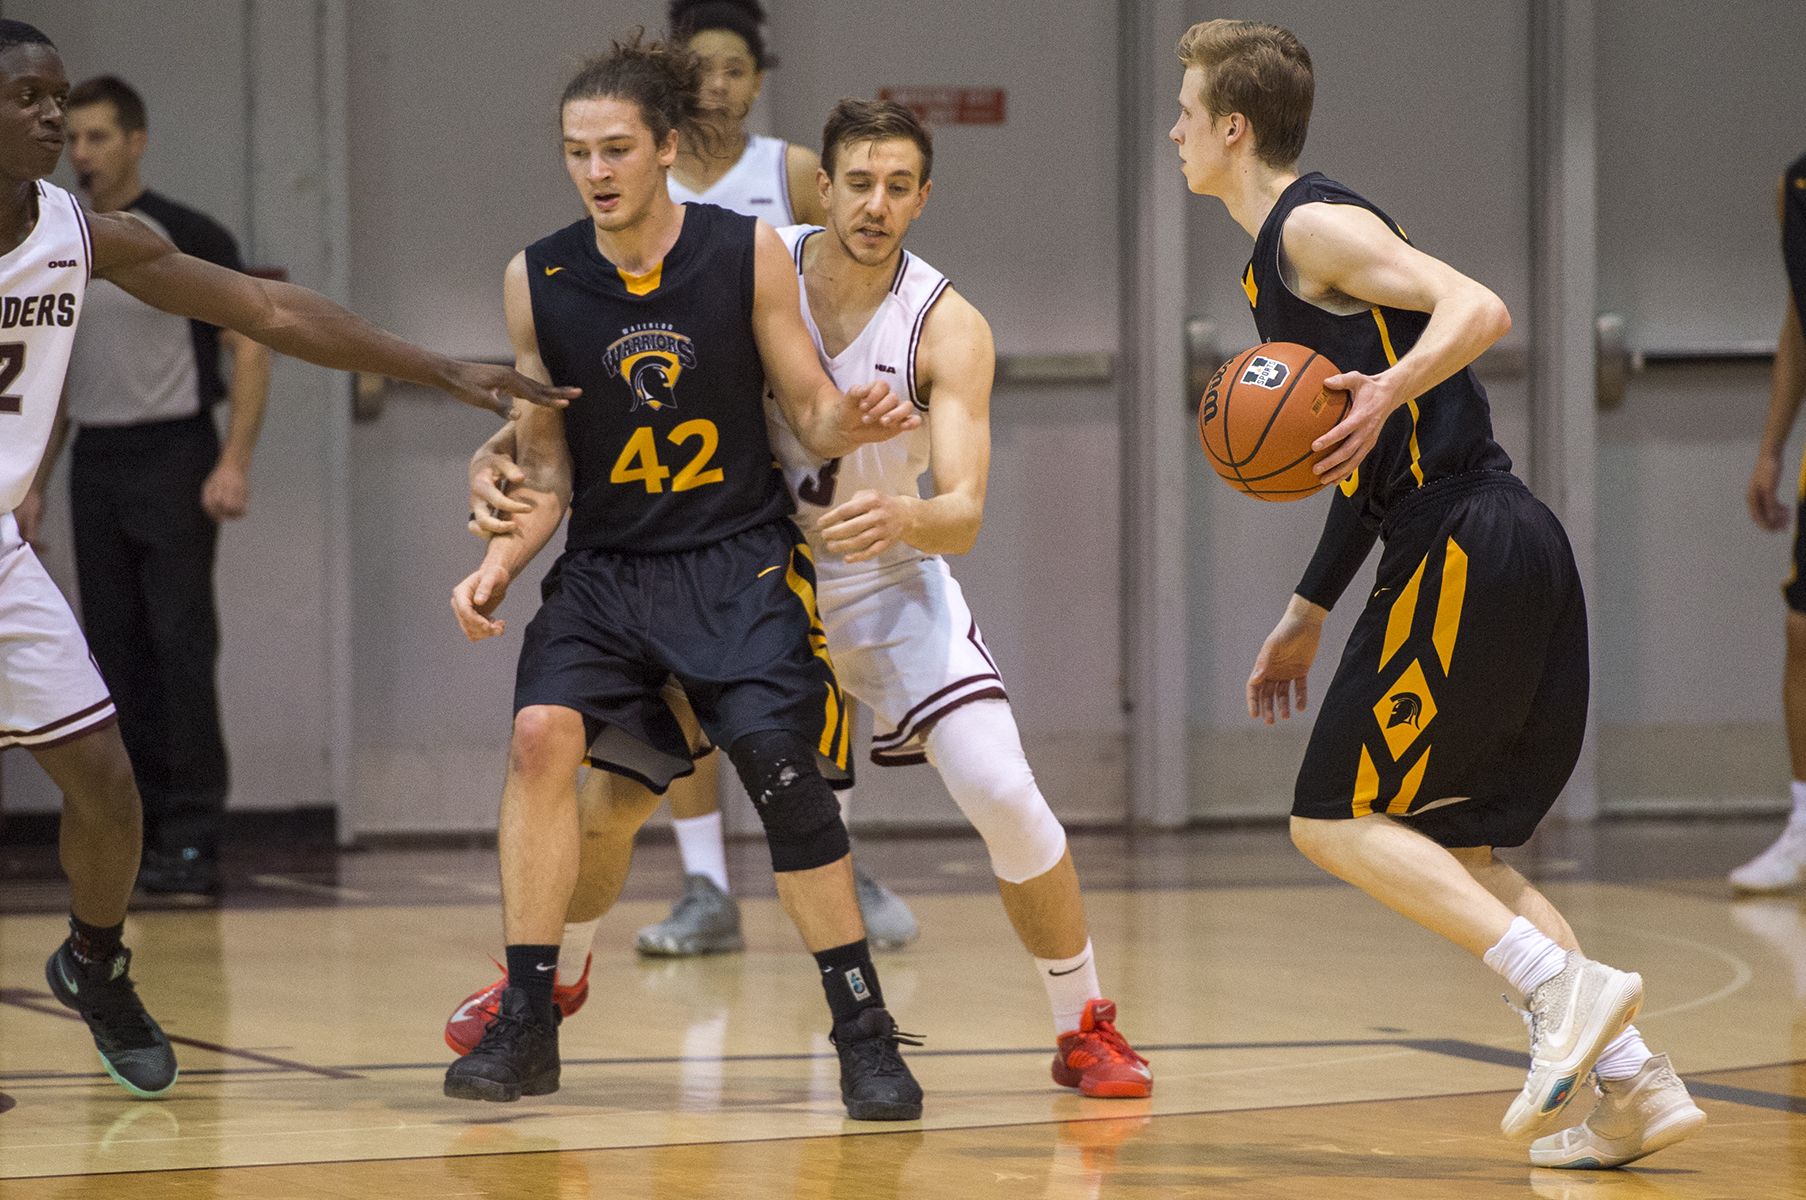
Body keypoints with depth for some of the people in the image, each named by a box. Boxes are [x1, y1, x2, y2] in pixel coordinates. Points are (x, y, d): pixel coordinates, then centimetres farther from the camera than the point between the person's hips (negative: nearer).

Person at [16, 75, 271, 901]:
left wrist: (234, 463, -17)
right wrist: (33, 484, 13)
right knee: (116, 653, 5)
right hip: (95, 464, 6)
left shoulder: (187, 237, -6)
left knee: (181, 647, -10)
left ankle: (192, 840, -9)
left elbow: (248, 348, -7)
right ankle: (138, 828, 10)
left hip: (172, 456, -6)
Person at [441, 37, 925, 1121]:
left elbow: (812, 411, -1)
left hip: (741, 563, -2)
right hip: (606, 570, 2)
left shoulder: (750, 253, -7)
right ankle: (526, 1028, -10)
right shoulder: (538, 281, -2)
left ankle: (866, 1034, 0)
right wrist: (498, 566, -11)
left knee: (784, 769, -16)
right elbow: (545, 471, 4)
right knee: (543, 733, -20)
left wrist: (857, 420, -23)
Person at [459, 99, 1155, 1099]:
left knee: (1002, 793, -18)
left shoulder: (949, 328, -20)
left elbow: (964, 514, -29)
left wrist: (903, 516, -52)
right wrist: (497, 453, -24)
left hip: (884, 580, -2)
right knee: (610, 787, 0)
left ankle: (1084, 1028, 1)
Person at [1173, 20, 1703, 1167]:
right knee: (1448, 843, 11)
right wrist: (1311, 611, 30)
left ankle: (1566, 983, -17)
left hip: (1466, 553, -10)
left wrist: (1390, 385, -36)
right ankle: (1638, 1084, 2)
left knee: (1337, 820, -5)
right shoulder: (1283, 257, 23)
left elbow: (1479, 308, -20)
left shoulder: (1314, 226, -7)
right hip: (1516, 553, 10)